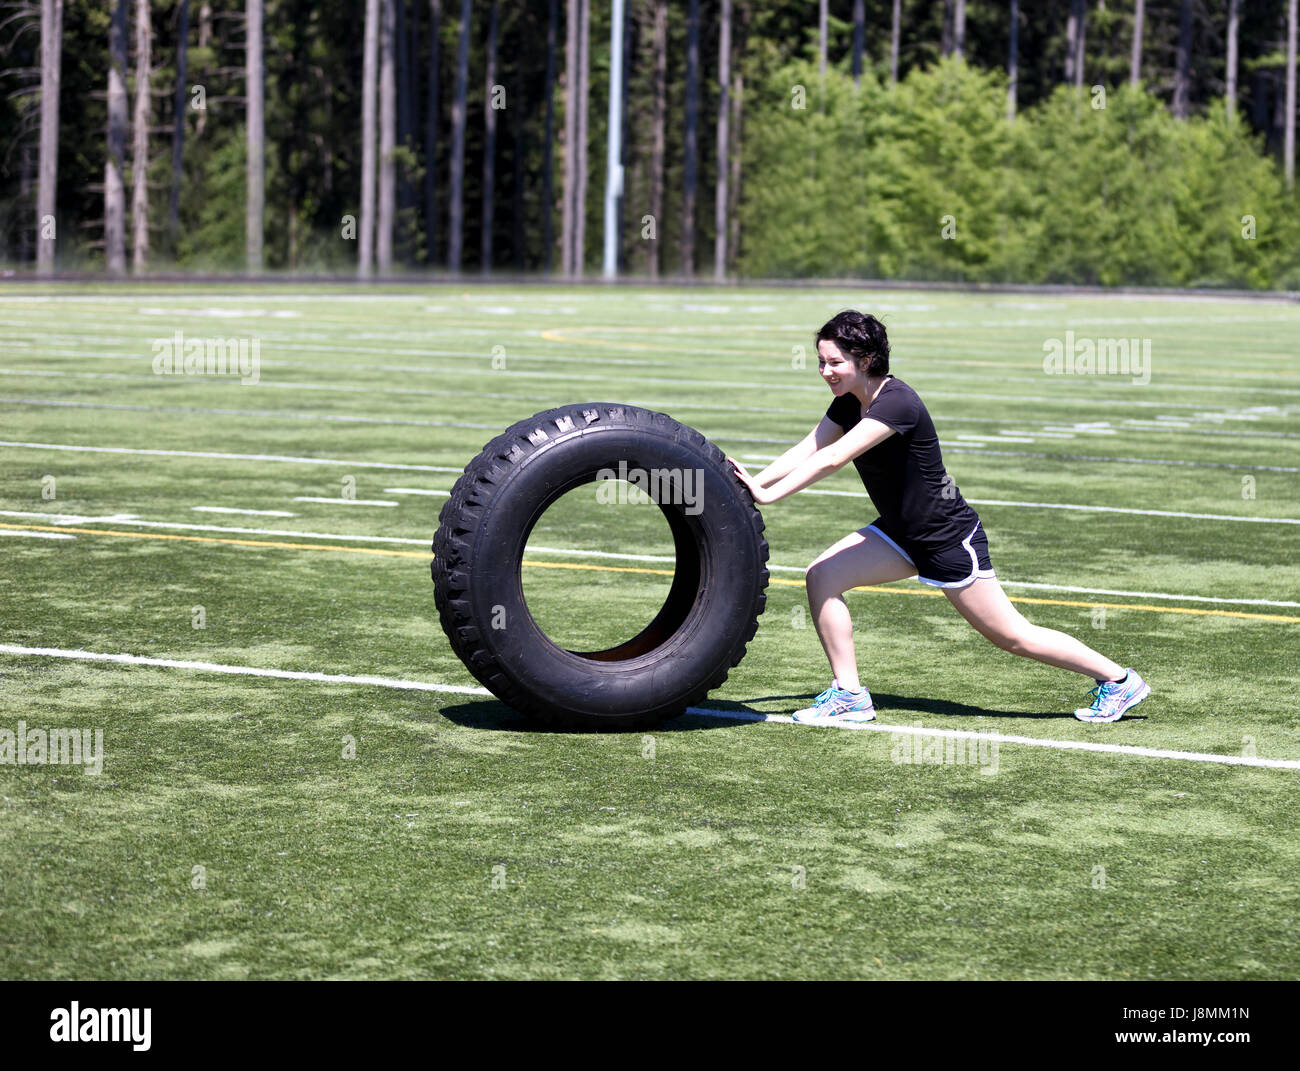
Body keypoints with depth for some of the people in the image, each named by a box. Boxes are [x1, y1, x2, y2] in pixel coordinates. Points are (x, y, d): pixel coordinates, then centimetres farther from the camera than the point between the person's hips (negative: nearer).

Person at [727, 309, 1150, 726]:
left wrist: (770, 494, -37)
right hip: (902, 533, 8)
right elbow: (805, 452, -3)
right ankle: (849, 696, 0)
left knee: (1010, 635, -1)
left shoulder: (897, 403, -28)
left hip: (950, 539, -8)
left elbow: (832, 459, -35)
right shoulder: (848, 404, 1)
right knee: (821, 576, -8)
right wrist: (754, 482, -17)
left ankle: (1119, 679, 15)